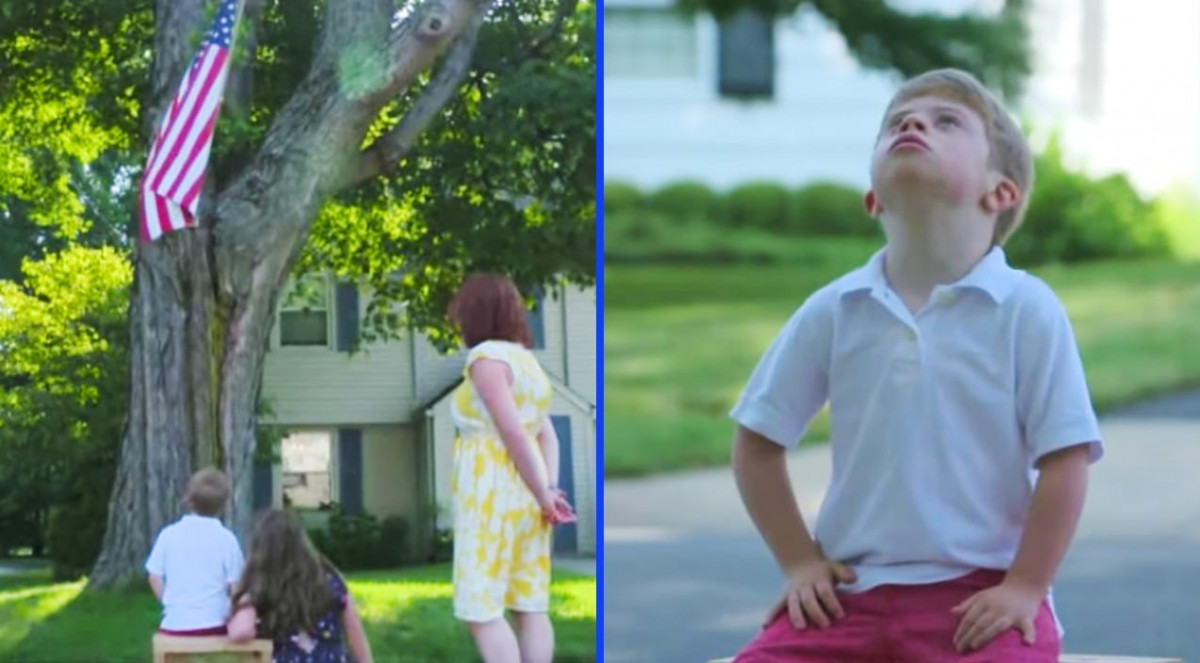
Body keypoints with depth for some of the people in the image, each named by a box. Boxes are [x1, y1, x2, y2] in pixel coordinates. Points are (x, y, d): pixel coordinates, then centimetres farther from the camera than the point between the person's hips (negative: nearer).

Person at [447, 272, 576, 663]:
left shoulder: (487, 357, -11)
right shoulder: (526, 359, 17)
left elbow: (513, 432, -17)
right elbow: (547, 435, 11)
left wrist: (543, 495, -12)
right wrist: (550, 488, -1)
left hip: (493, 494, -9)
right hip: (523, 494, 9)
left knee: (482, 610, -8)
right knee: (531, 606, 6)